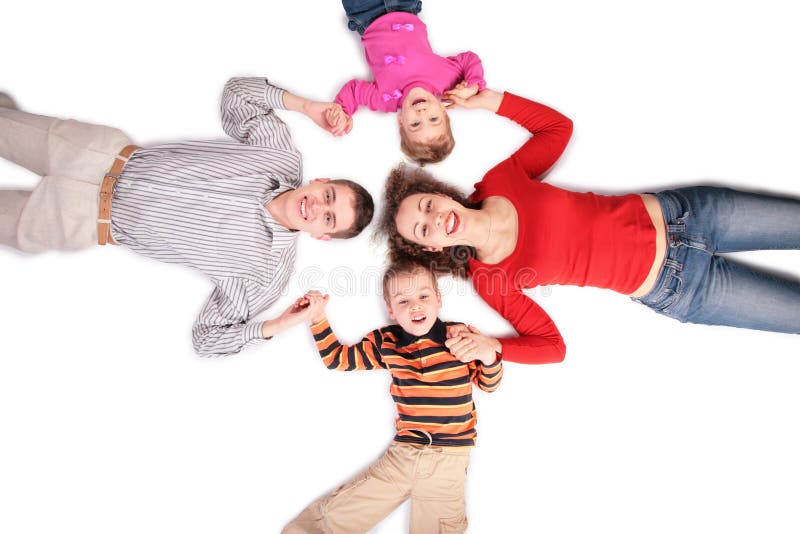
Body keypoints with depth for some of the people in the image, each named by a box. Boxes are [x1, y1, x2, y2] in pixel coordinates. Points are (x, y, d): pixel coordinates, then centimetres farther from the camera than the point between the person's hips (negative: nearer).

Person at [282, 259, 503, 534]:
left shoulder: (459, 336, -3)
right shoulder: (385, 343, 4)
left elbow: (489, 384, 6)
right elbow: (337, 358, 14)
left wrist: (488, 357, -15)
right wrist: (318, 318, 3)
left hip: (448, 461, -2)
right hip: (401, 454, 2)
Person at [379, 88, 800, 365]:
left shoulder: (499, 181, -10)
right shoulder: (490, 281, -16)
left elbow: (559, 126, 2)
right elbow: (551, 345, -9)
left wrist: (493, 100, -9)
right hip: (672, 289, -2)